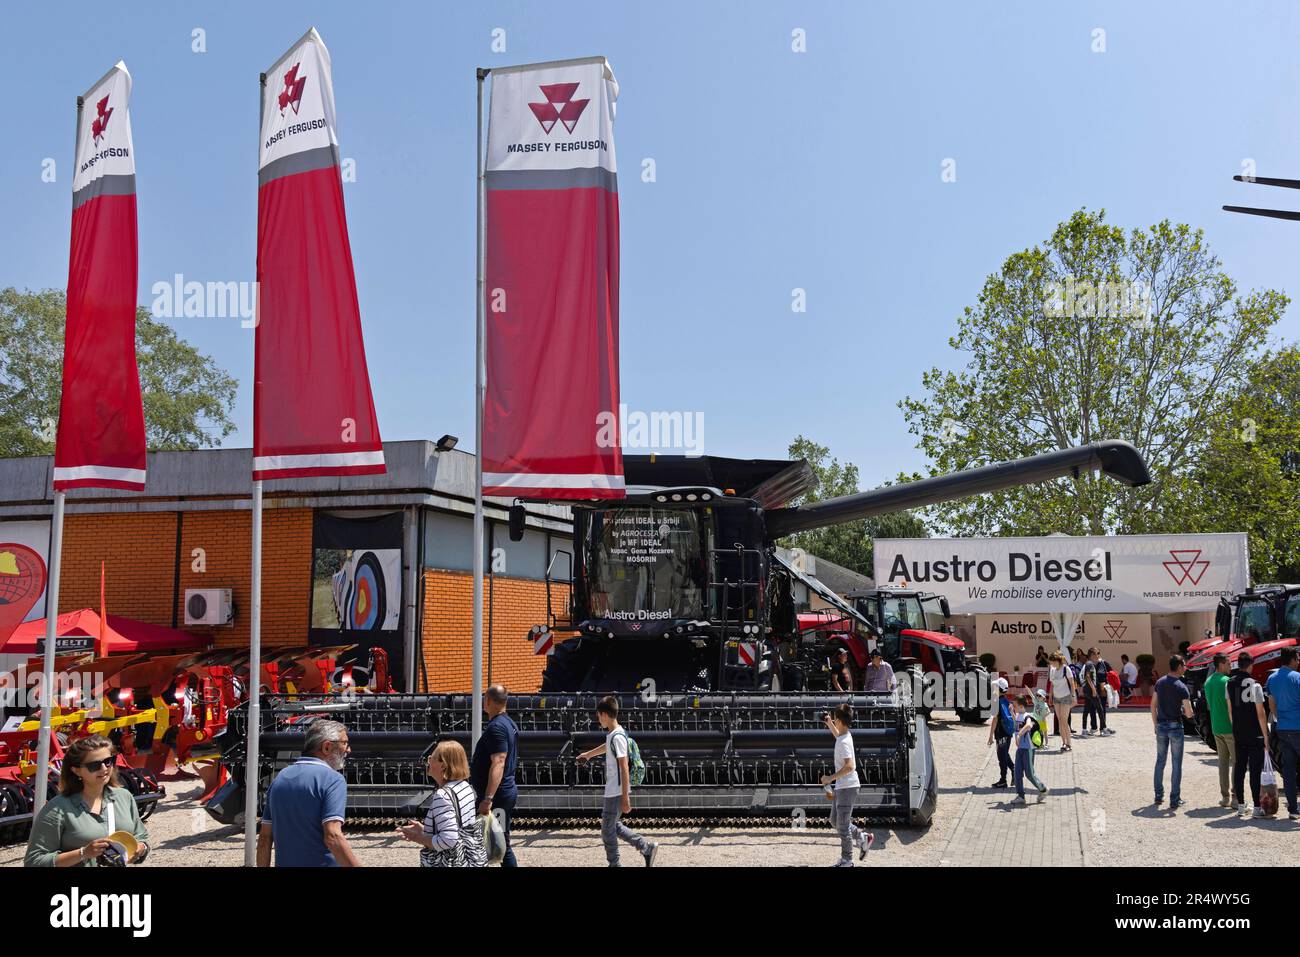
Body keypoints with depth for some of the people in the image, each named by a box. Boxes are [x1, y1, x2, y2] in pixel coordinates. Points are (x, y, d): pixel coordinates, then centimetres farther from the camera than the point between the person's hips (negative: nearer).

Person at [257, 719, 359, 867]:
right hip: (322, 864, -6)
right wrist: (356, 865, -24)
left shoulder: (280, 778, 9)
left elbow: (264, 838, 9)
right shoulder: (332, 779, -12)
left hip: (284, 863, 6)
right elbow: (333, 837, -24)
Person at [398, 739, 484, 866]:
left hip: (453, 862, -8)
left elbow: (448, 840, -28)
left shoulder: (443, 795, -23)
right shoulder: (465, 786, 3)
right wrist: (424, 830, 9)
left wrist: (418, 837, -15)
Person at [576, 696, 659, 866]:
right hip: (613, 792, 9)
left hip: (616, 793, -9)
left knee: (607, 830, 3)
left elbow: (624, 769, -23)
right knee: (613, 826, 17)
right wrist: (588, 754, 50)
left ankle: (614, 864, 15)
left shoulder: (617, 737, -20)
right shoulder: (613, 734, 8)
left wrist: (625, 798, -23)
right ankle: (647, 848, 18)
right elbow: (607, 747, 33)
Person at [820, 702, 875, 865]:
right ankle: (863, 838, 26)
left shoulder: (844, 742, -22)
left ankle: (846, 860, 10)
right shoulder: (844, 736, 7)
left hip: (847, 787, -10)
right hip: (842, 786, 10)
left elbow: (849, 766, -32)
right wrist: (829, 723, 25)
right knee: (835, 820, 19)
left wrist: (830, 778, -27)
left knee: (842, 824, 0)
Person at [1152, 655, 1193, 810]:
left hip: (1161, 726, 5)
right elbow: (1189, 714, -15)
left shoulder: (1160, 683, 2)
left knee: (1160, 761, 14)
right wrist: (1183, 711, 8)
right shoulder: (1181, 687, -15)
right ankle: (1174, 800, 6)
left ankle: (1159, 796, 20)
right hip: (1175, 727, -5)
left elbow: (1153, 705, 7)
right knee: (1176, 764, 4)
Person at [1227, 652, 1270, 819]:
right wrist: (1266, 736, -6)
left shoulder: (1229, 683, 5)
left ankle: (1241, 805, 15)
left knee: (1239, 768, 10)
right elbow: (1261, 713, -12)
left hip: (1238, 734, 6)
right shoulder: (1254, 685, -13)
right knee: (1255, 770, -2)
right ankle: (1257, 807, -1)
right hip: (1255, 735, -6)